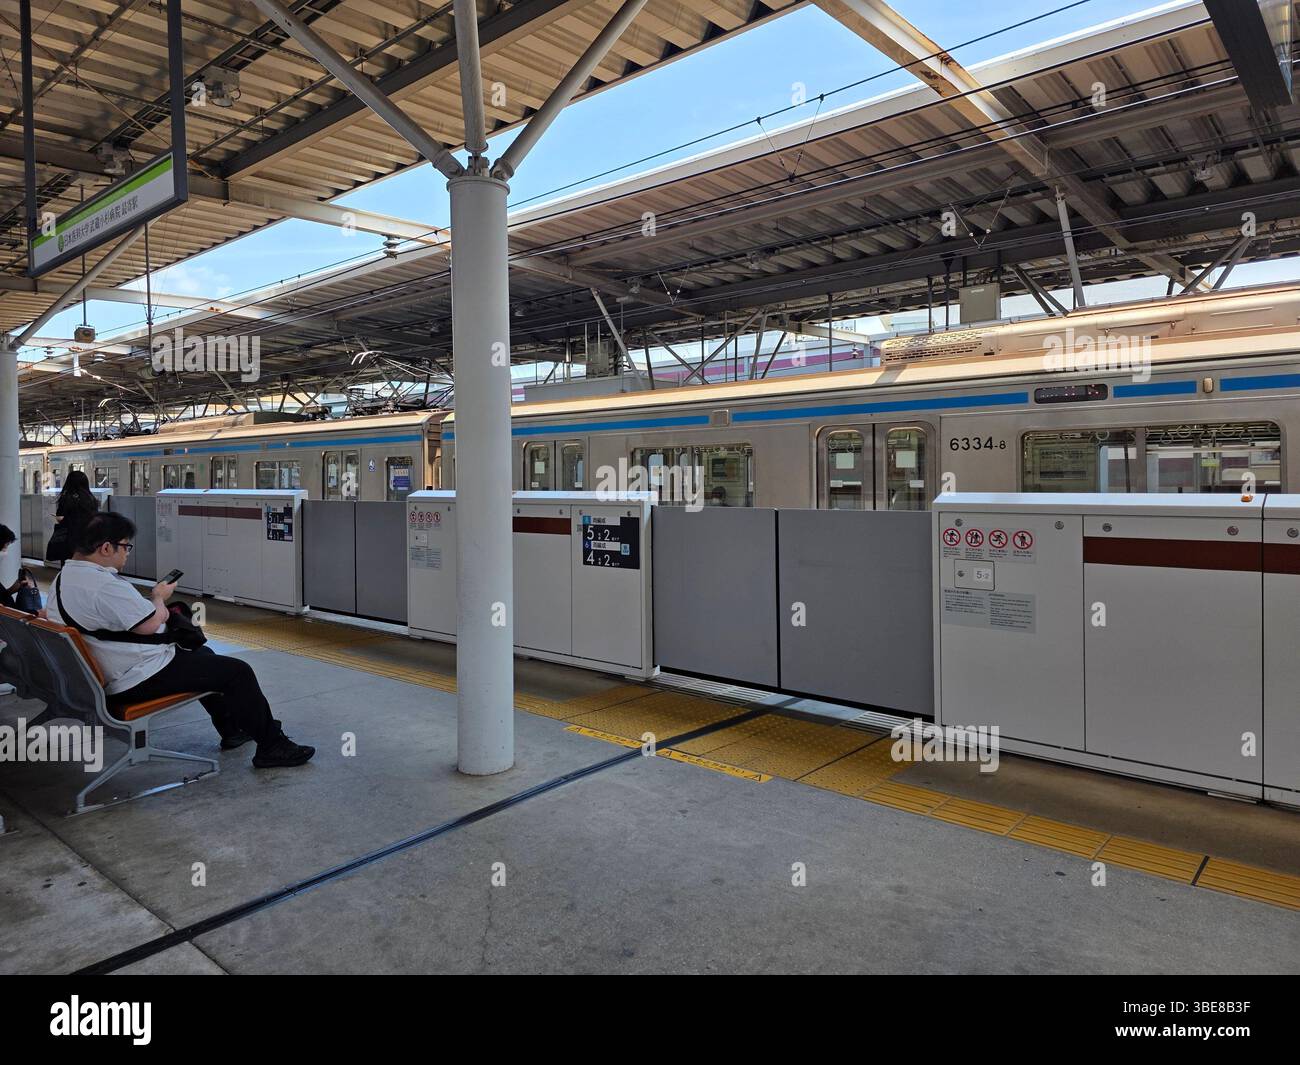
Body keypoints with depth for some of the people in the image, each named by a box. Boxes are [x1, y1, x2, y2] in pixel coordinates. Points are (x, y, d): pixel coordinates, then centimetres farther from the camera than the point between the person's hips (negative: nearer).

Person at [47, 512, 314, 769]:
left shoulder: (63, 578, 7)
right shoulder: (104, 584, -27)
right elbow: (150, 624, -23)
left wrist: (153, 602, 6)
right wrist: (159, 598, -3)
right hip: (138, 681, -11)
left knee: (202, 654, 30)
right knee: (238, 672, -7)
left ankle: (231, 730, 36)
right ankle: (272, 747, 4)